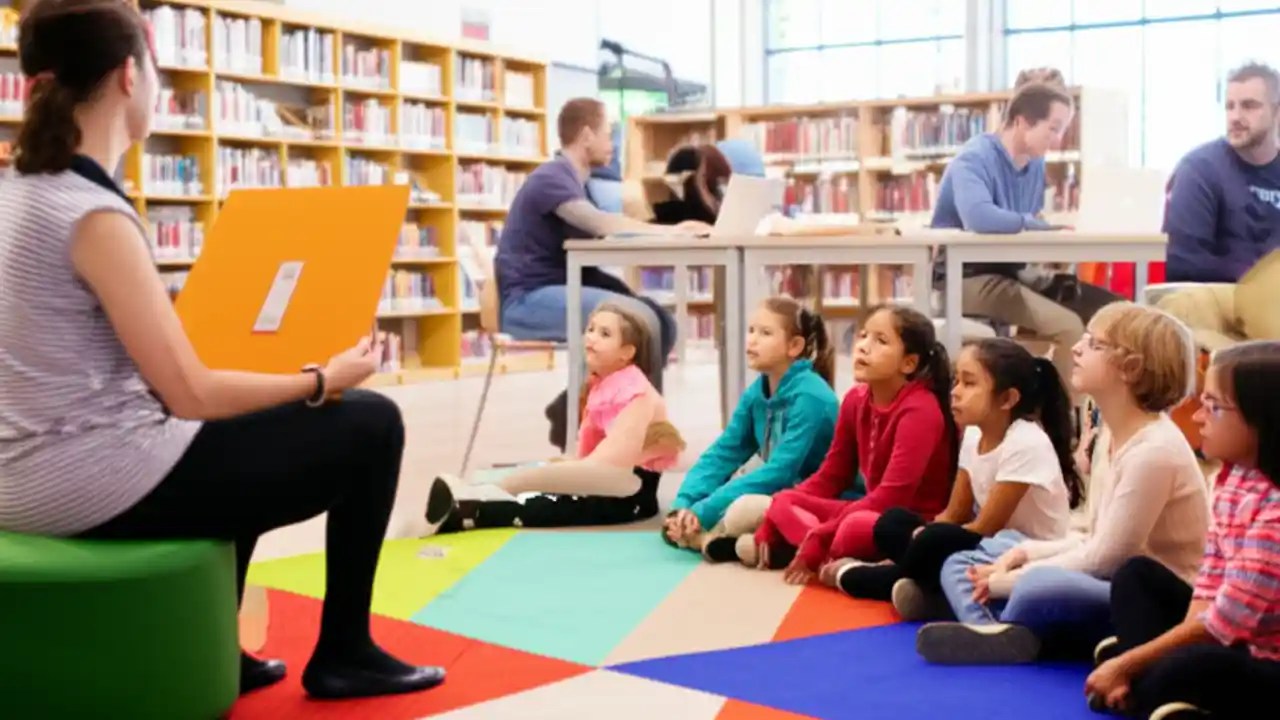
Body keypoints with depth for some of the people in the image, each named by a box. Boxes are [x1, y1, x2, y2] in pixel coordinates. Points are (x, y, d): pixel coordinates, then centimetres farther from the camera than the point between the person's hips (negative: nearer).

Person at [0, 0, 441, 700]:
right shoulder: (93, 215, -21)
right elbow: (193, 395, -19)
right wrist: (323, 380, -5)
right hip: (94, 488, -10)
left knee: (241, 429, 34)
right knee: (370, 424, 1)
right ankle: (344, 656, 16)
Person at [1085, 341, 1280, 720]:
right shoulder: (1232, 477, 1)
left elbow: (1222, 624, -26)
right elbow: (1211, 577, 1)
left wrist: (1126, 666, -18)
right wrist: (1157, 654, -13)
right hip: (1234, 636, 10)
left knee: (1178, 674, -36)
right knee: (1138, 574, 10)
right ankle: (1144, 680, -8)